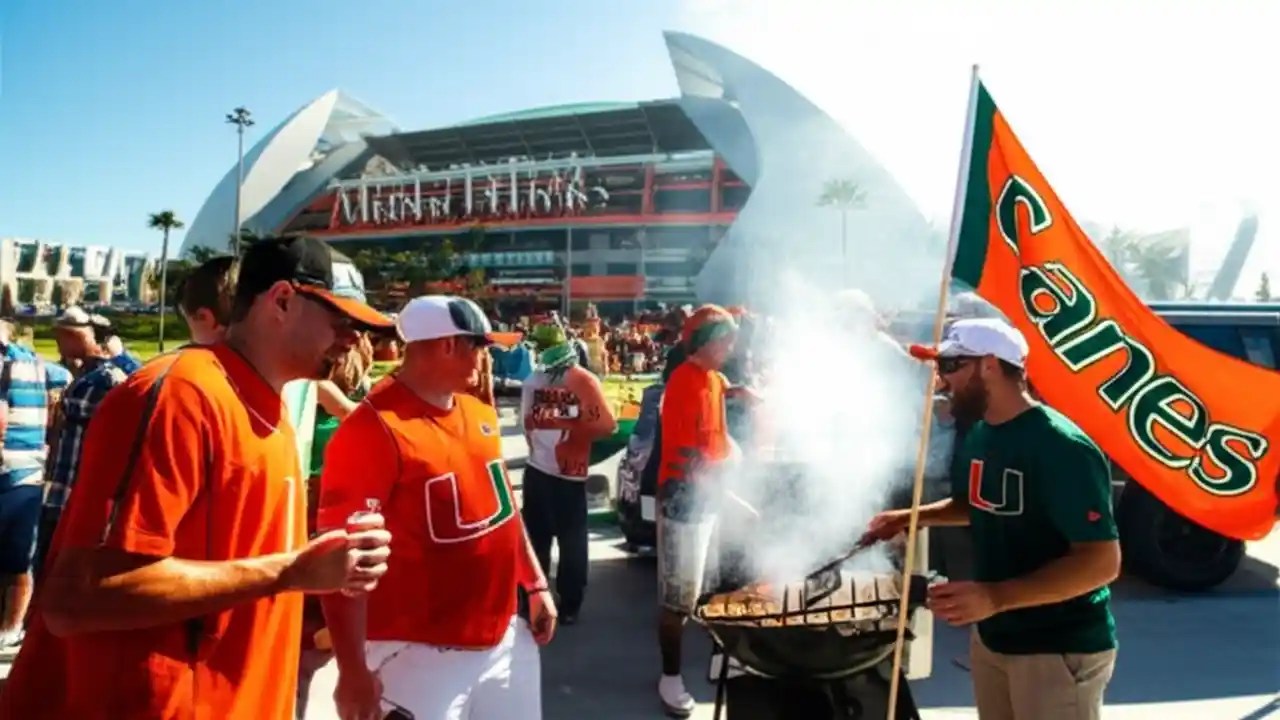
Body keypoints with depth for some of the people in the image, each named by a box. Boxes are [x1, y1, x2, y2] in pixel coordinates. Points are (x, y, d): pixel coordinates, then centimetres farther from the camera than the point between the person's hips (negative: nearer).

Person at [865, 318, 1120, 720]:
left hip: (1059, 648, -8)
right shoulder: (979, 435, 2)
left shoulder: (1062, 448, -24)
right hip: (992, 636, 8)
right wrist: (913, 517, 5)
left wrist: (996, 596, -34)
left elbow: (1102, 562, -26)